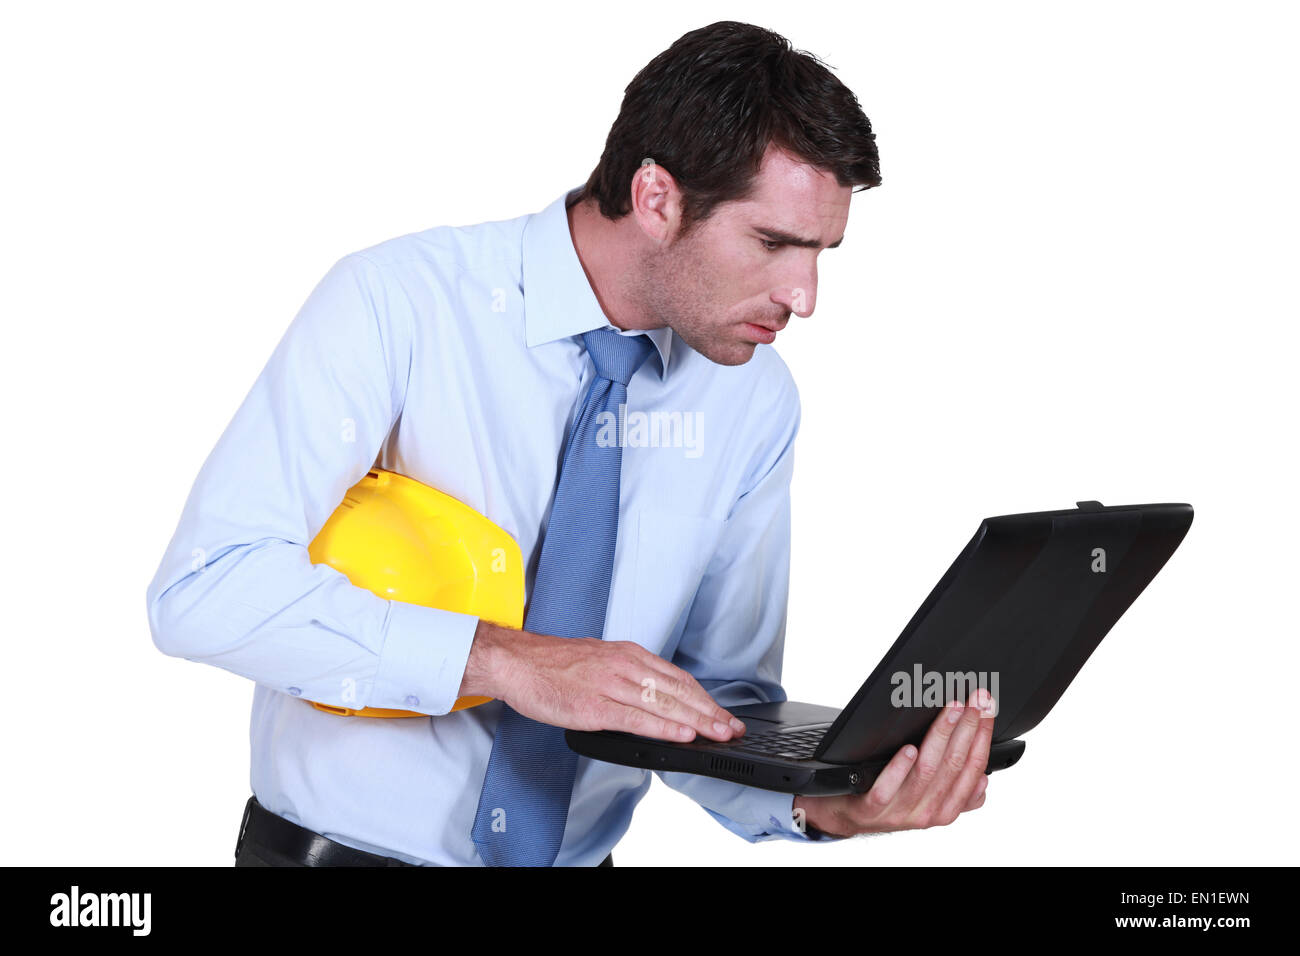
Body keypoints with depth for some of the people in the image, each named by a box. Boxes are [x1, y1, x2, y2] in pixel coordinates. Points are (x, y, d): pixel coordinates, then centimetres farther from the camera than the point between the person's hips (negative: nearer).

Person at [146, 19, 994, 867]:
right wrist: (504, 660, -30)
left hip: (578, 855, 4)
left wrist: (821, 800, -21)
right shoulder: (400, 300, -17)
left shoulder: (755, 402, -3)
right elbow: (204, 589, -23)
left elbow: (712, 696, -2)